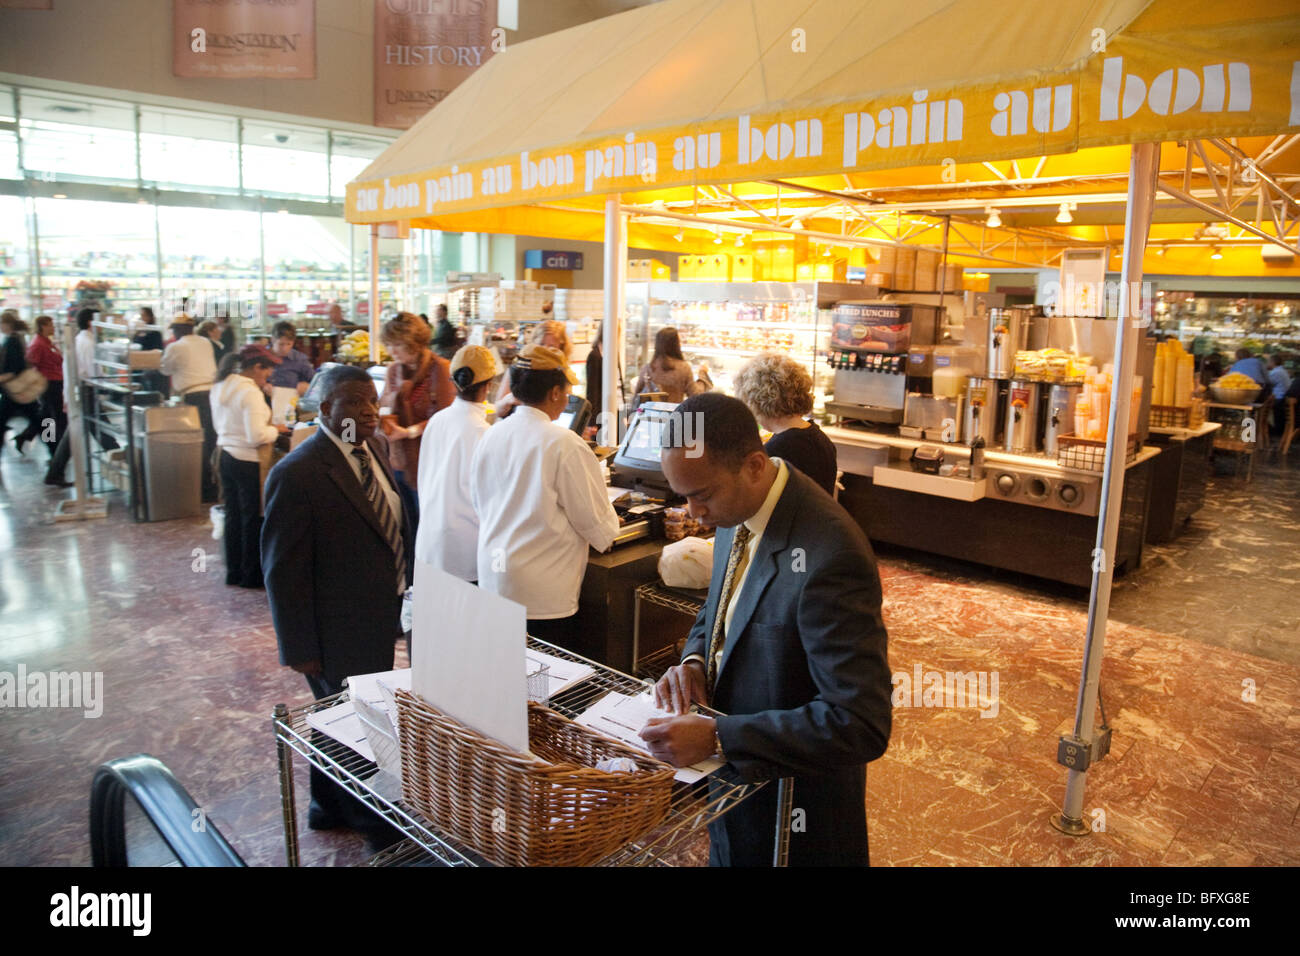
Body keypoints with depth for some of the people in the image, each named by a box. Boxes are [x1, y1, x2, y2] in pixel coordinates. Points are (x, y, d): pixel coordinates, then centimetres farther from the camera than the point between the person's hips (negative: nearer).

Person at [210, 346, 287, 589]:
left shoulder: (219, 388, 7)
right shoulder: (251, 392, -19)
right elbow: (257, 436, -25)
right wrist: (276, 430, -5)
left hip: (226, 457, 8)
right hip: (248, 462, -8)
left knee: (233, 516, 16)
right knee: (253, 519, 5)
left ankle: (234, 572, 26)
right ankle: (251, 575, 16)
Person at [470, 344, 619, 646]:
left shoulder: (490, 437, 3)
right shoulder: (565, 445, -16)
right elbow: (597, 523, -10)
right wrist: (610, 528, 11)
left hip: (492, 579, 7)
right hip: (543, 596, -6)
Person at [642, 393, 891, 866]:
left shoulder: (828, 555, -32)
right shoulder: (735, 509, -6)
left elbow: (862, 724, -32)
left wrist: (717, 737, -33)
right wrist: (694, 659, -9)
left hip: (793, 809, -7)